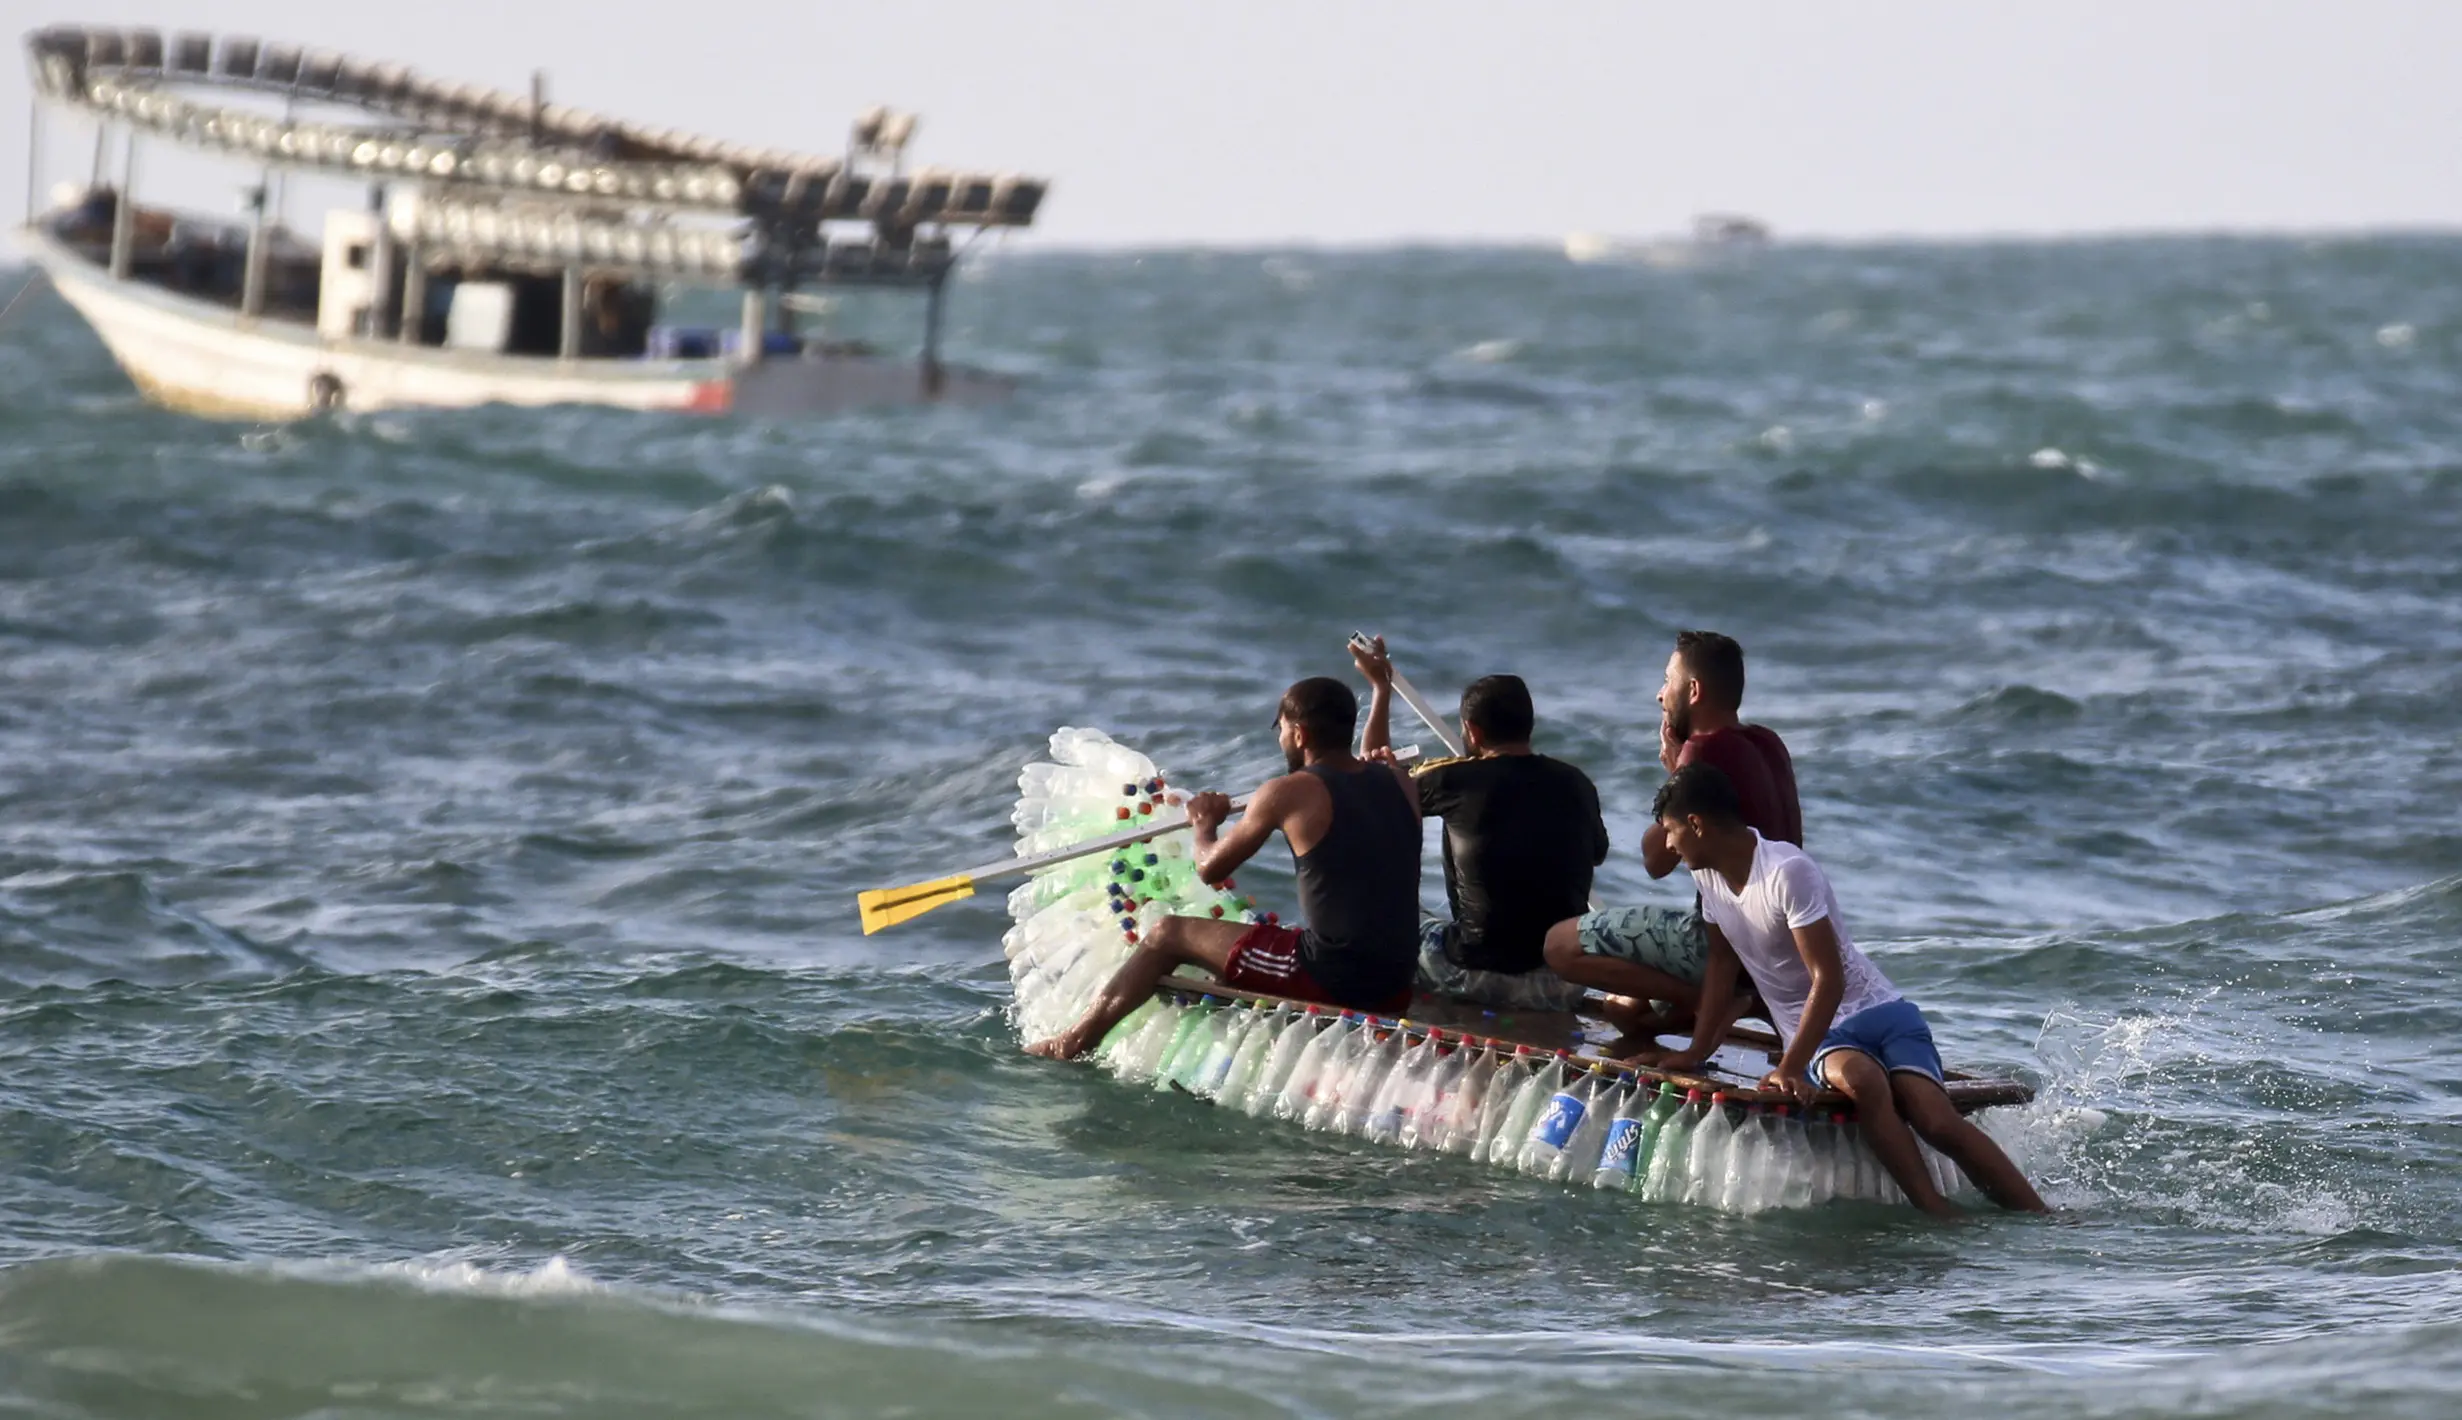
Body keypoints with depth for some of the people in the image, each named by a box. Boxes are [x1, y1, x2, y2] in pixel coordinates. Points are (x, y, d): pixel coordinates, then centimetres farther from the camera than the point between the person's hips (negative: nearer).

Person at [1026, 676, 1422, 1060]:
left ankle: (1076, 1042, 23)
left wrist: (1204, 824, 22)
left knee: (1170, 935, 11)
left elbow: (1210, 867, 2)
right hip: (1396, 993, 7)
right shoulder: (1400, 783, 6)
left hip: (1329, 980, -7)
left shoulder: (1288, 793, -10)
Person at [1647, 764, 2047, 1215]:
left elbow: (1828, 980, -22)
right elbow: (1722, 963, 17)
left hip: (1878, 1011, -4)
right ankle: (1940, 1219, -38)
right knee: (1860, 1080, -33)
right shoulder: (1707, 875, 3)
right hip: (1819, 1034, 4)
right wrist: (1696, 1052, 15)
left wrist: (1790, 1068, -24)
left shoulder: (1788, 872, -20)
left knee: (1938, 1121, -27)